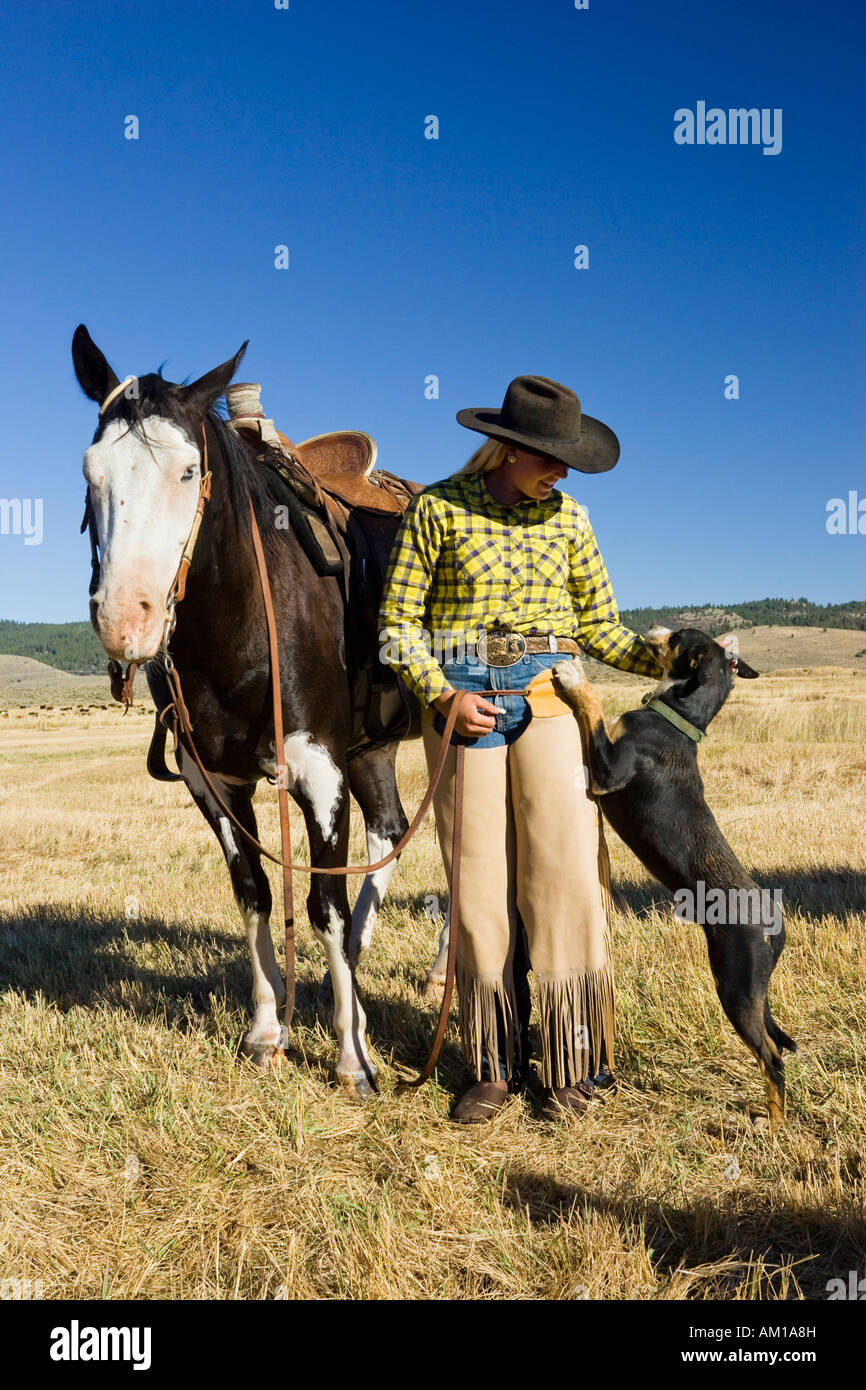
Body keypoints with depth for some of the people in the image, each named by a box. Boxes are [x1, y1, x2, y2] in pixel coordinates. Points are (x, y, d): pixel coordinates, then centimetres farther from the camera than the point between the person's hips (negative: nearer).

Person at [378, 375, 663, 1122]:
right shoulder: (438, 508, 0)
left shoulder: (567, 517, 8)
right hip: (462, 702, -2)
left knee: (565, 875, -2)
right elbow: (399, 621, 0)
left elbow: (600, 627, 10)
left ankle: (572, 1063, 13)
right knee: (480, 884, 4)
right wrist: (441, 697, -13)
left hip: (549, 697, 2)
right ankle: (494, 1066, 17)